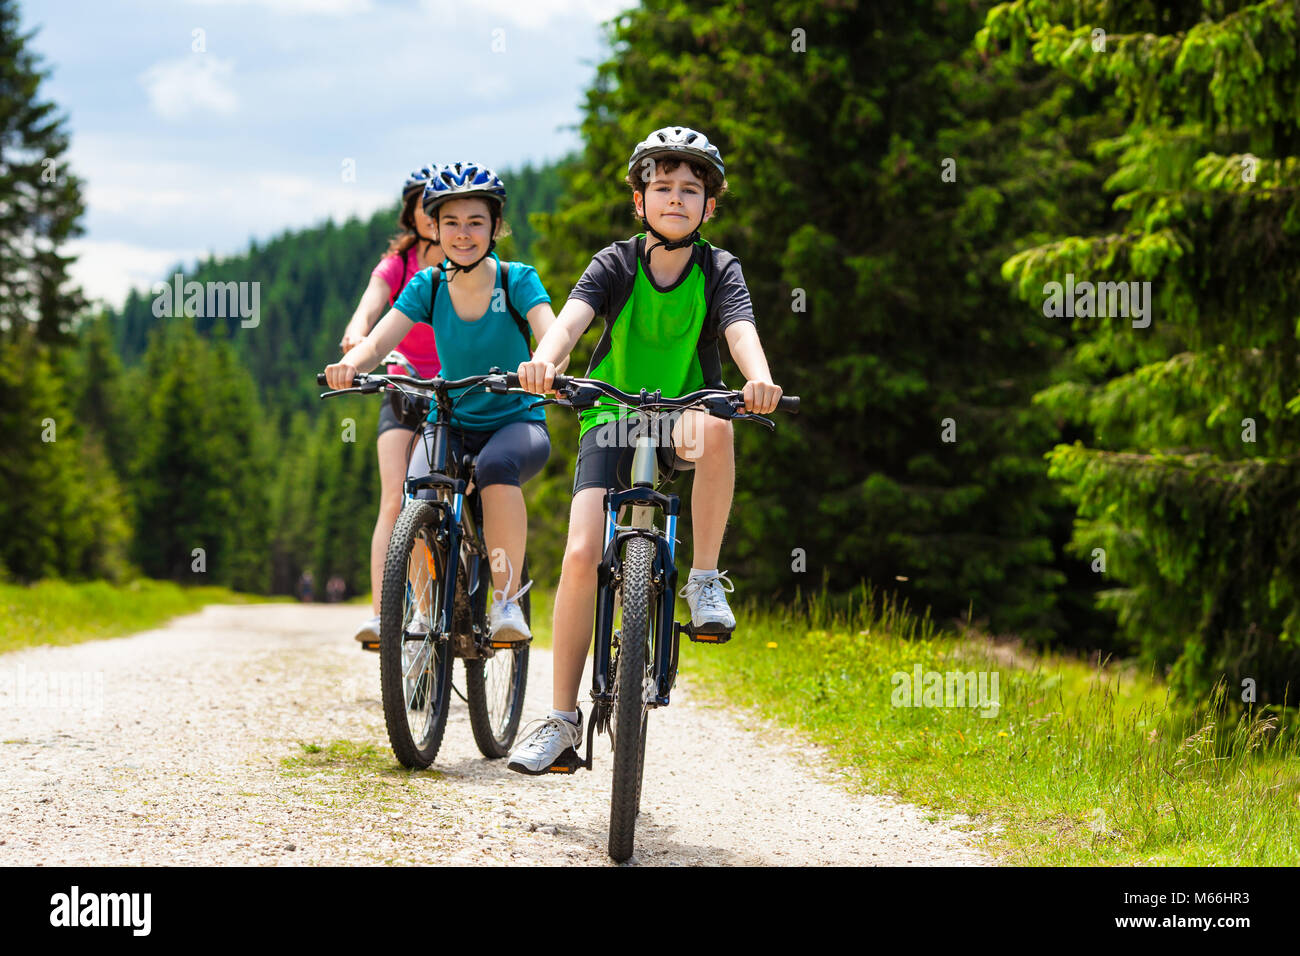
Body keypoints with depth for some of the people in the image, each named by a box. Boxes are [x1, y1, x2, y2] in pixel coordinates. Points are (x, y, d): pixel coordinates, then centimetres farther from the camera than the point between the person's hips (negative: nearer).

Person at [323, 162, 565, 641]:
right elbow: (380, 337, -16)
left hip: (517, 422, -2)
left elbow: (551, 334, -28)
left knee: (496, 466, -37)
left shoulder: (517, 280, -10)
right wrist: (351, 363, -40)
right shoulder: (428, 286, -3)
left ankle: (507, 600, -23)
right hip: (449, 425, 2)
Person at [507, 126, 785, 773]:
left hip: (683, 413, 0)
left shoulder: (719, 270, -6)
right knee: (582, 554, -17)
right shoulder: (615, 264, -6)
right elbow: (571, 316, -25)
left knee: (713, 425, -38)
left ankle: (705, 579, -21)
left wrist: (760, 380, -48)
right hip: (612, 414, 0)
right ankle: (561, 717, -7)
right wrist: (544, 359, -48)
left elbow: (741, 332, -25)